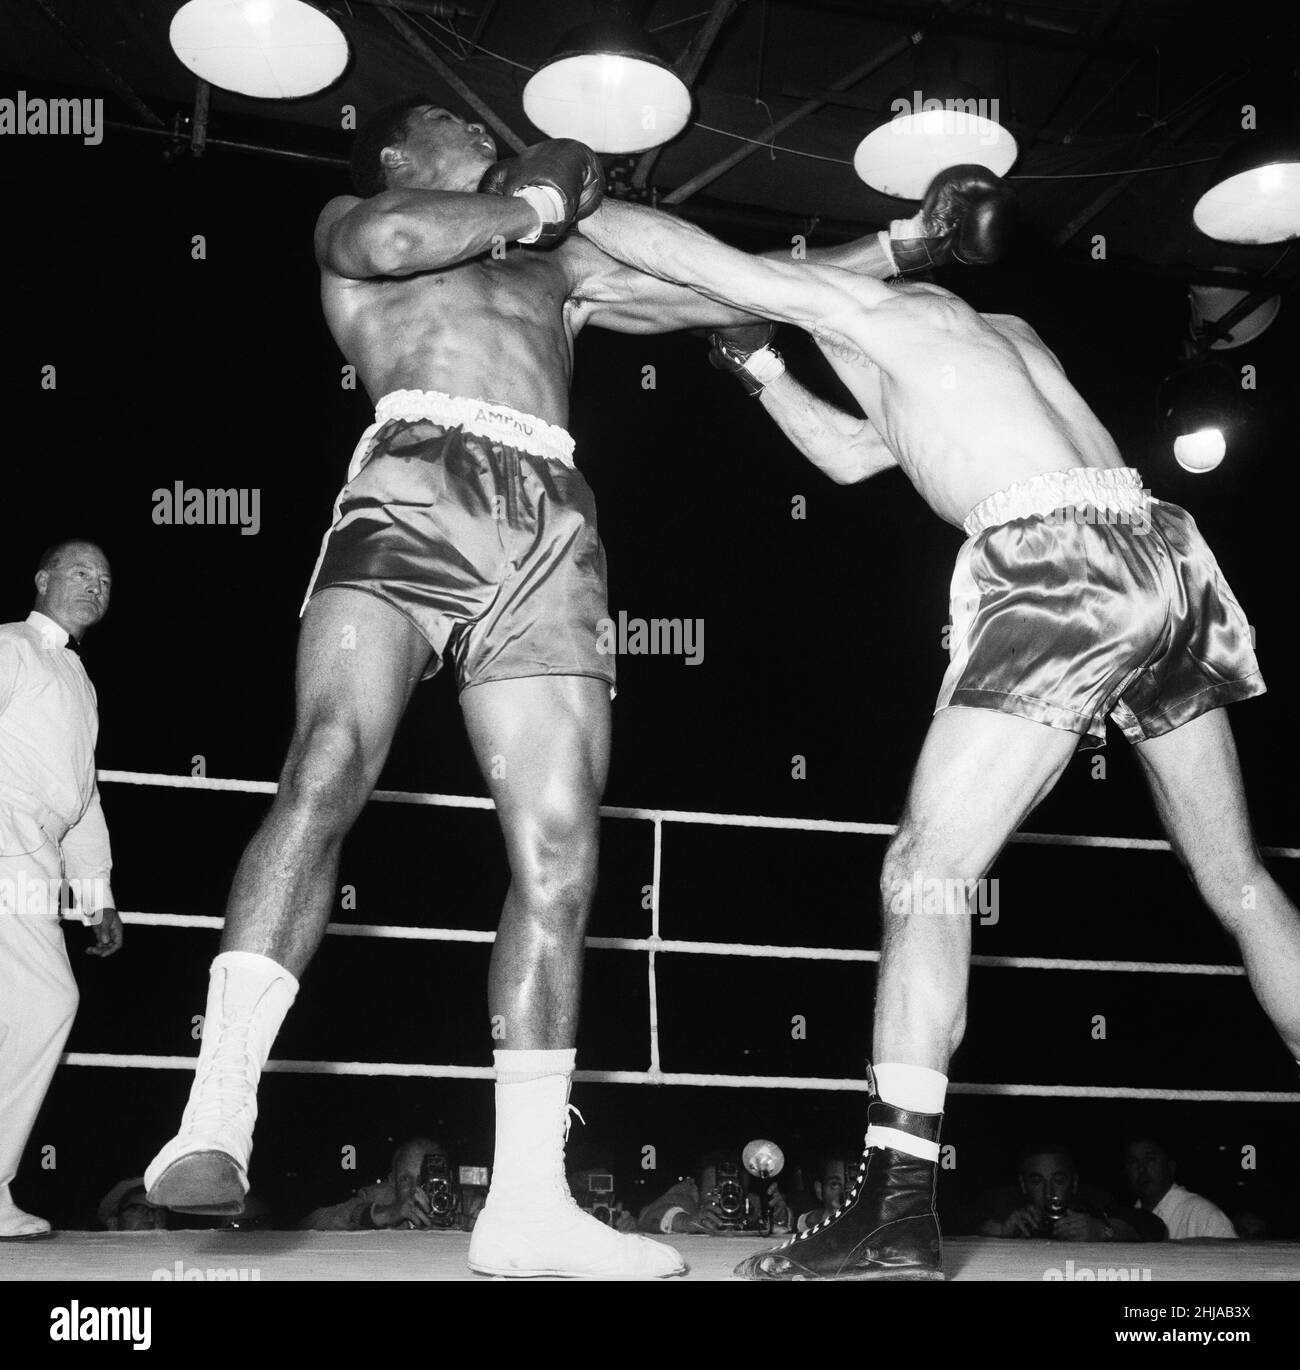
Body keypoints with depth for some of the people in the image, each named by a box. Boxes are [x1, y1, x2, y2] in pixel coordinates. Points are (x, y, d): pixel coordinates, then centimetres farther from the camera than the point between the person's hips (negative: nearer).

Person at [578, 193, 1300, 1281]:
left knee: (924, 872, -8)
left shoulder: (860, 300, 10)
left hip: (1066, 565, -9)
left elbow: (680, 249, 10)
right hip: (1162, 553, 9)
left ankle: (898, 1209, -11)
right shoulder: (993, 333, 32)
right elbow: (852, 456, 39)